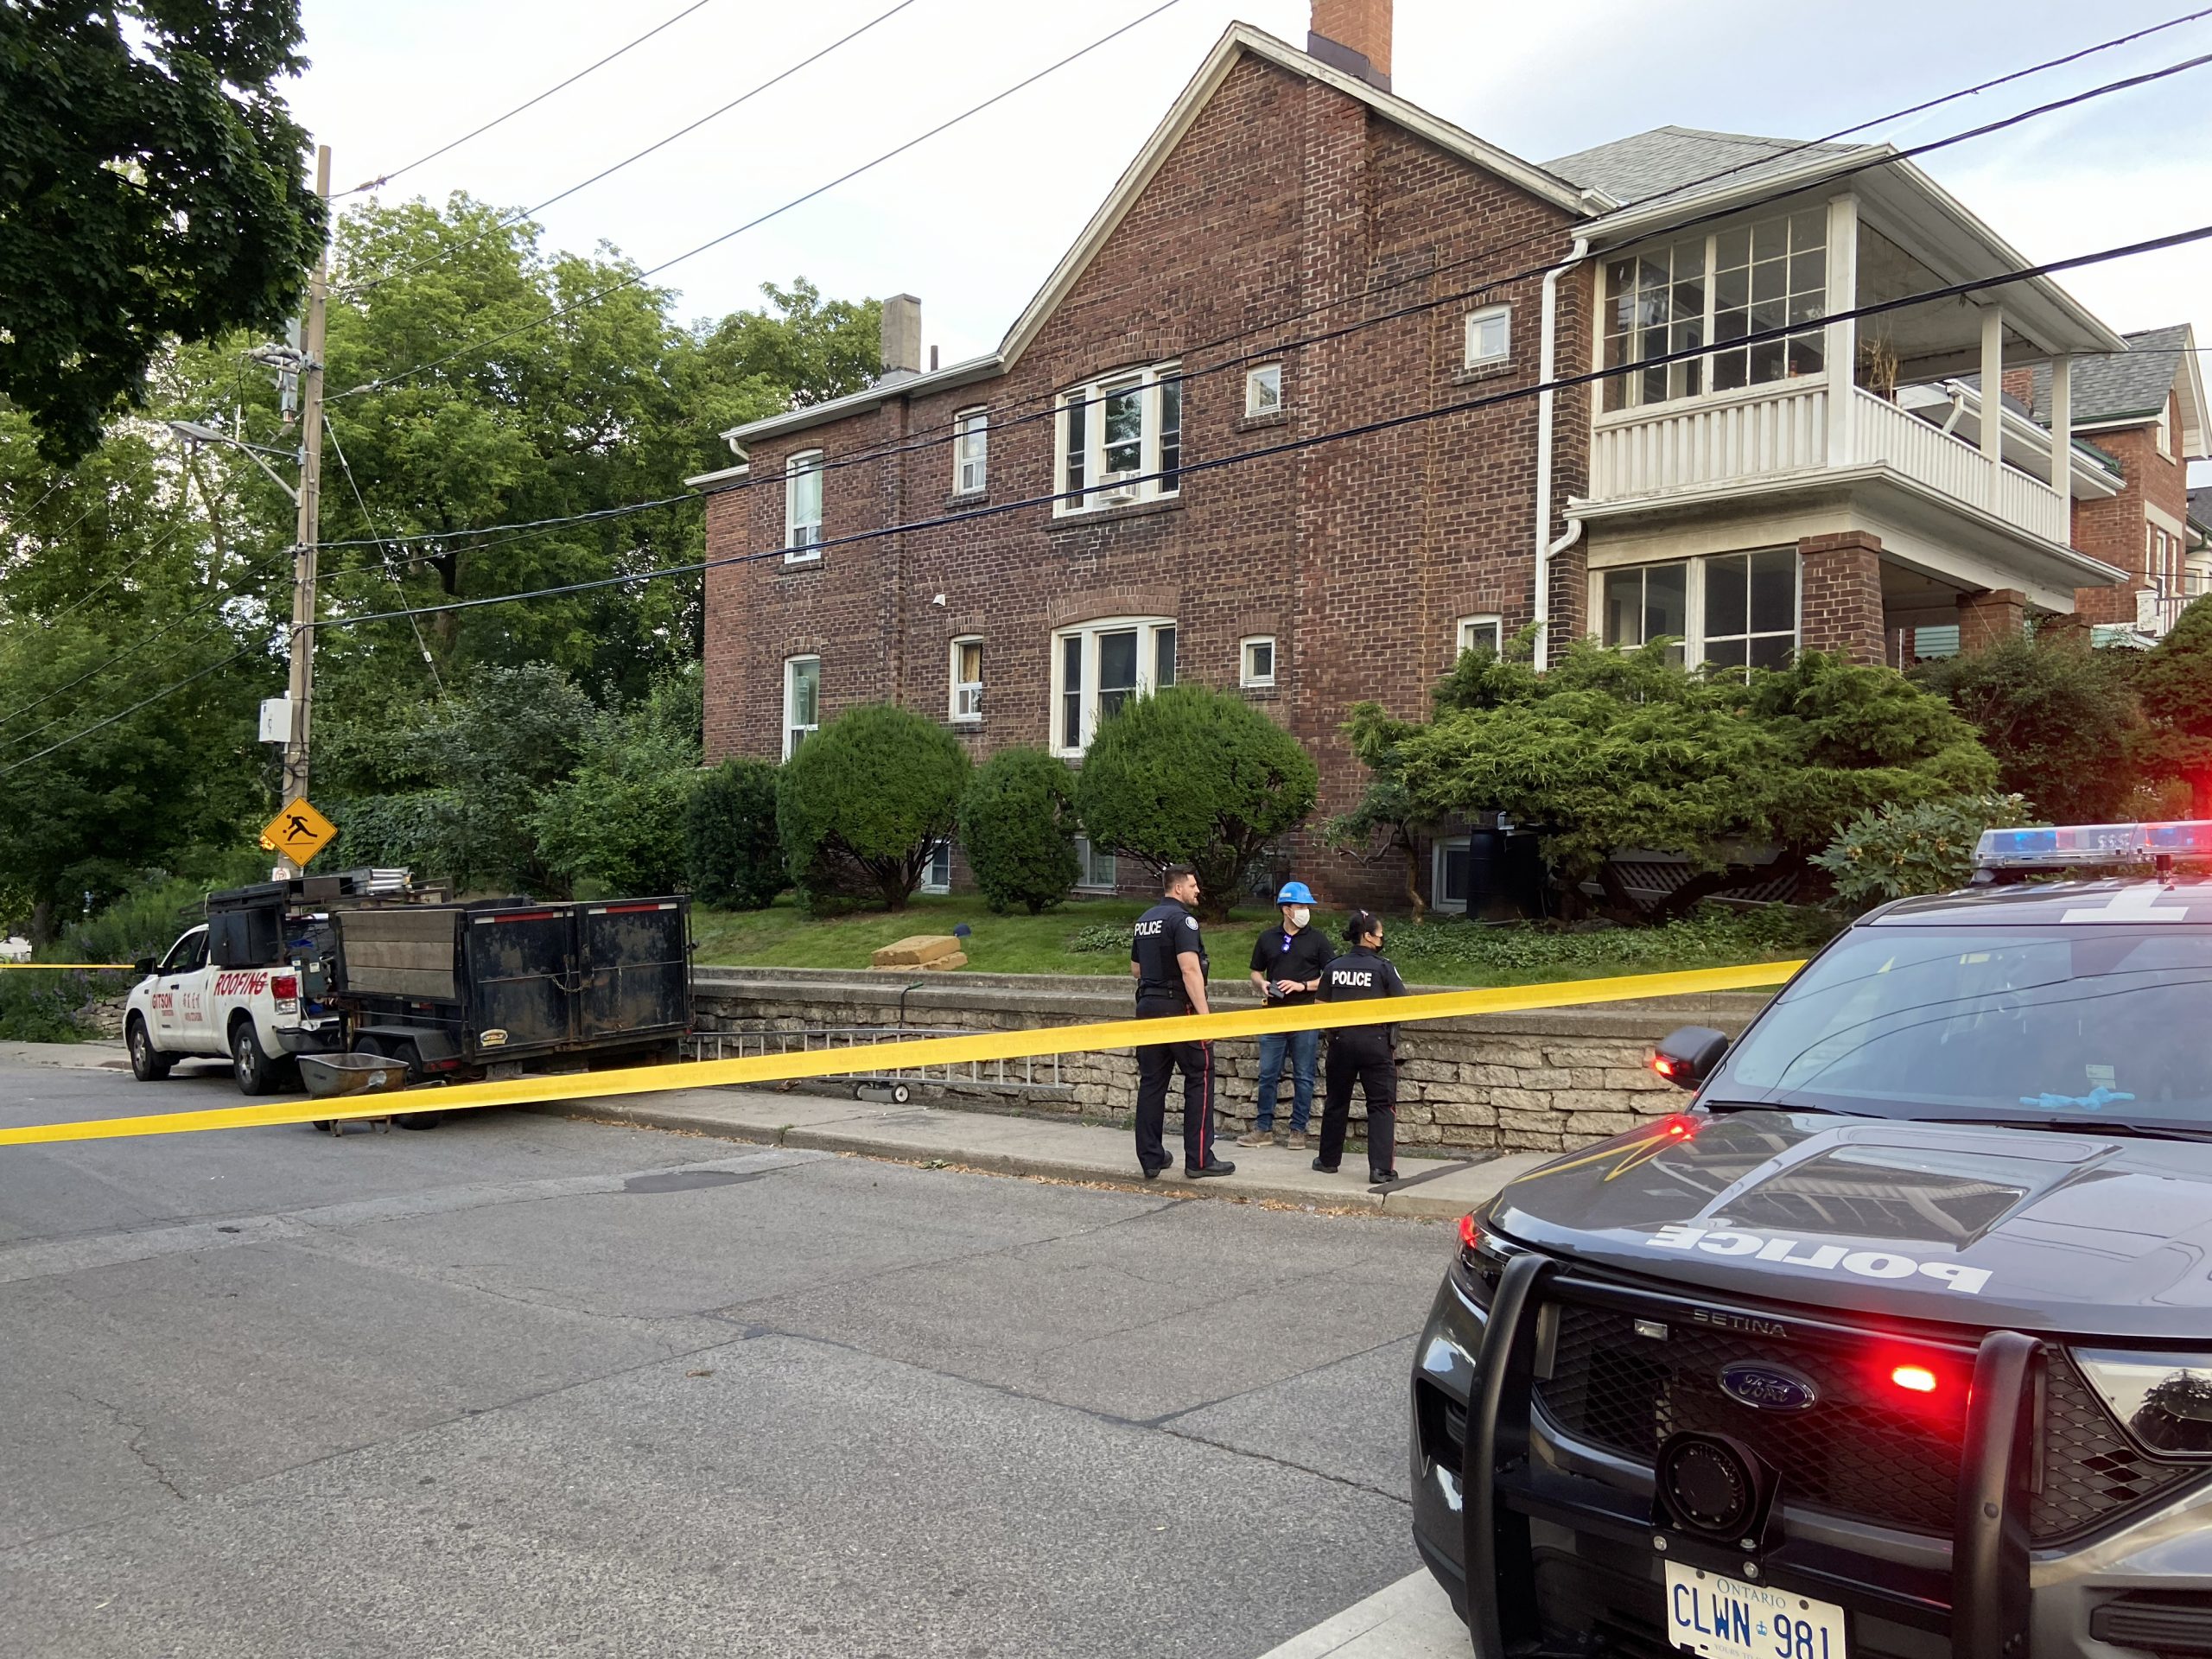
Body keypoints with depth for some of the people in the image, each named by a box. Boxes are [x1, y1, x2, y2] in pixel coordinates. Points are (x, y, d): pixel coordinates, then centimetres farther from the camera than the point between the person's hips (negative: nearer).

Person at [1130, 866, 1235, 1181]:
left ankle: (1151, 1159, 12)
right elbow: (1190, 969, -22)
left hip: (1147, 1006, 8)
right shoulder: (1182, 919, -12)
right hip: (1178, 1008, -8)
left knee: (1151, 1082, 9)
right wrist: (1205, 1016, -22)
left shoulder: (1145, 920, 15)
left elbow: (1135, 969, 23)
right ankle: (1199, 1160, 0)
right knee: (1200, 1078, 0)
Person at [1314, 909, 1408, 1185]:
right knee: (1381, 1105, 2)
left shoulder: (1334, 967, 2)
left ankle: (1329, 1160, 27)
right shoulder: (1383, 968, -9)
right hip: (1375, 1042, -4)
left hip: (1341, 1041, 4)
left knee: (1336, 1101, 17)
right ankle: (1381, 1168, -5)